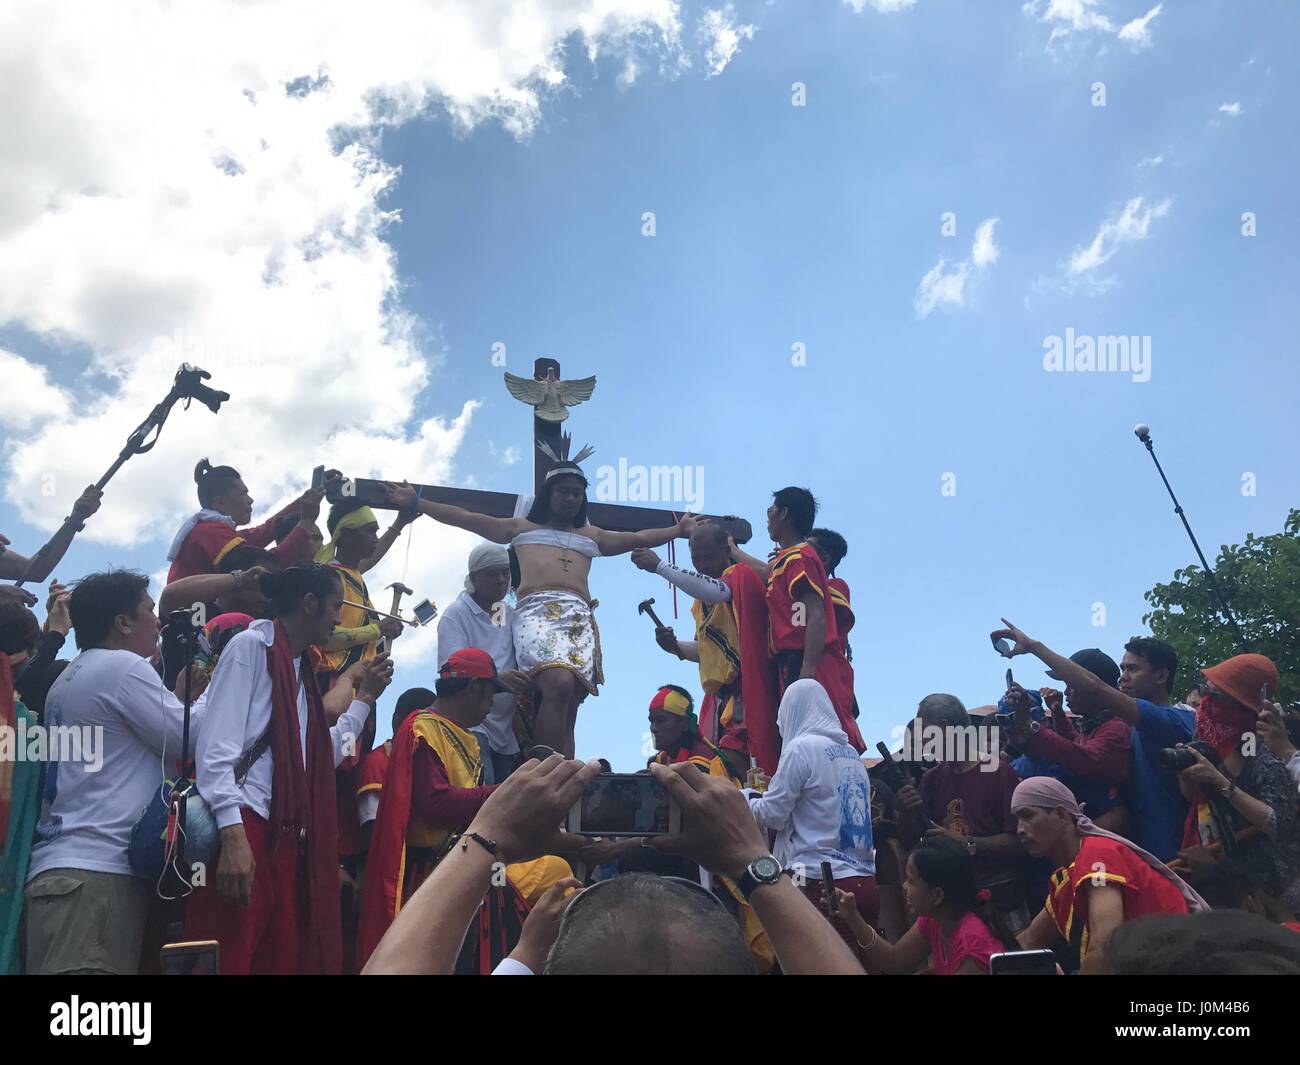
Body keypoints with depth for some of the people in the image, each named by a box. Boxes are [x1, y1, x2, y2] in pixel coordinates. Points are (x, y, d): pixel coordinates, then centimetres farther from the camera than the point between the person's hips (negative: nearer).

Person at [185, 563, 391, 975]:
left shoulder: (300, 667, 22)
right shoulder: (251, 646, -1)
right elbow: (216, 747, -12)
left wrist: (365, 696, 28)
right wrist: (233, 835, -22)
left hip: (289, 838, 8)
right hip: (245, 833, -8)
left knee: (286, 959, 8)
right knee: (226, 961, -10)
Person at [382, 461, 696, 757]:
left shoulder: (592, 535, 35)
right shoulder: (522, 527, 27)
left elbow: (639, 538, 36)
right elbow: (466, 518, 22)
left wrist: (680, 529, 31)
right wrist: (416, 503, 16)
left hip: (580, 616, 3)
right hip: (536, 610, -3)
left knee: (568, 708, -13)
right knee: (559, 684, -32)